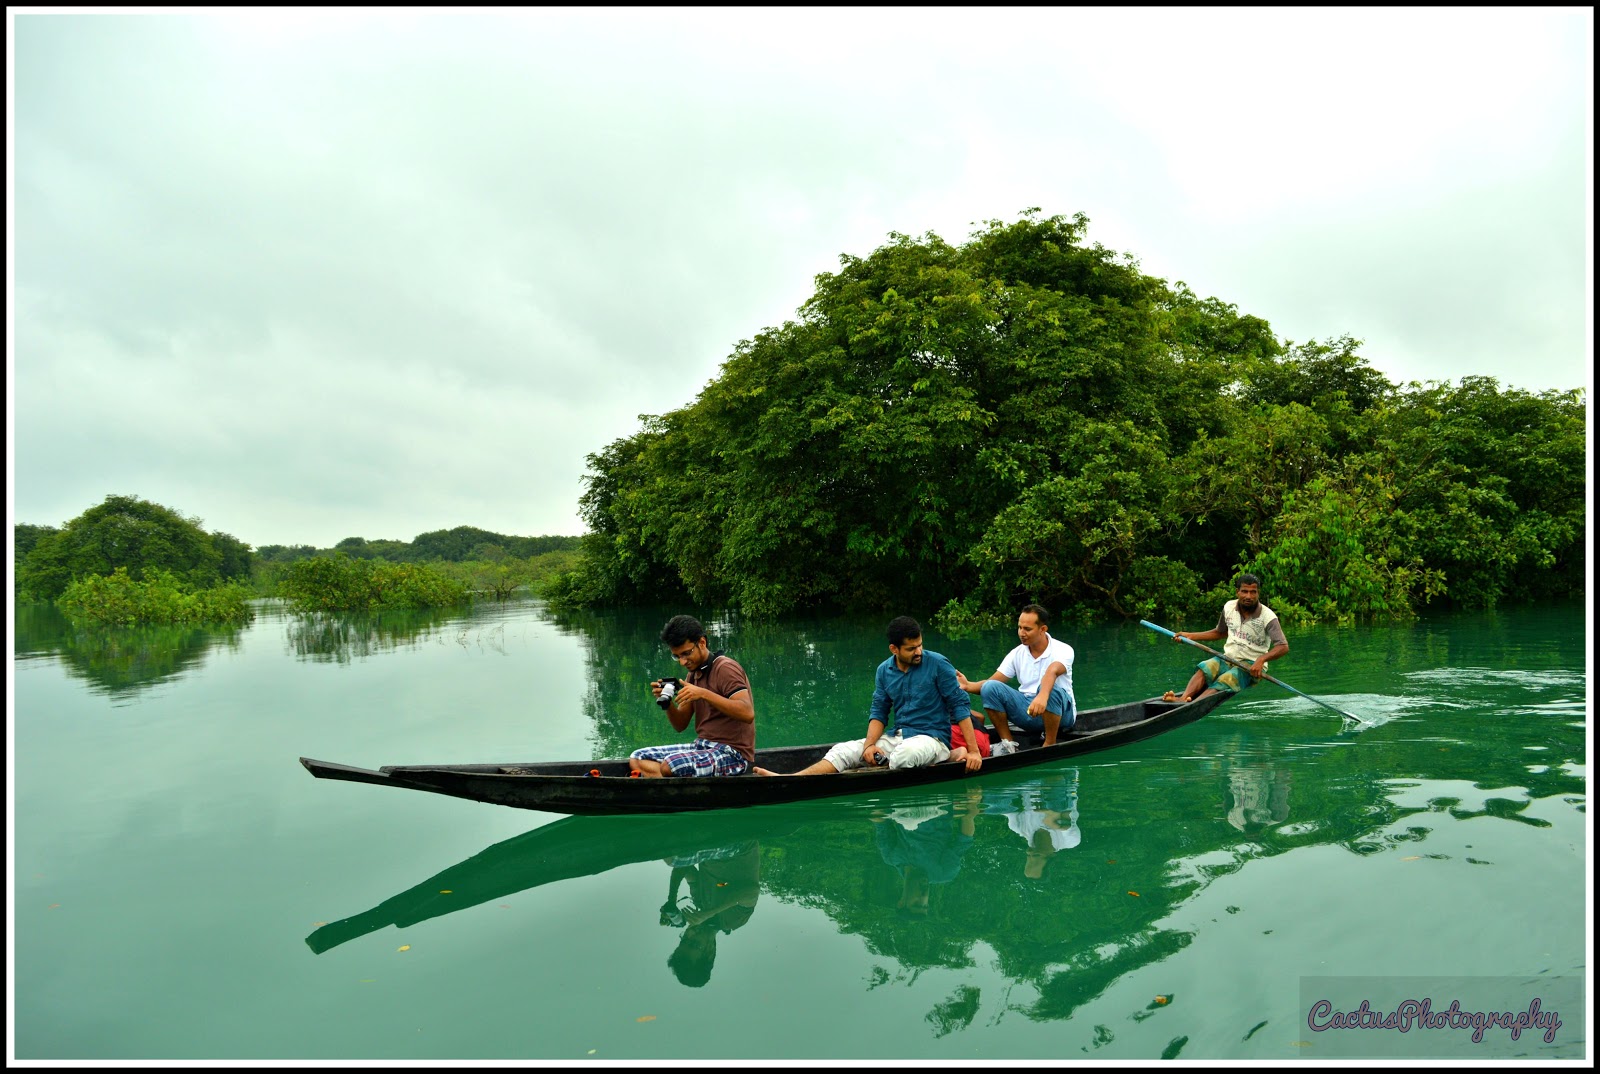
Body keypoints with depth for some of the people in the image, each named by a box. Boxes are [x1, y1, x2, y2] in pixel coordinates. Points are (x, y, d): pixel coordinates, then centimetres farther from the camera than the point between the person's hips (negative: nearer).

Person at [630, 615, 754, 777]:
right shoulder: (693, 673, 15)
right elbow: (680, 725, 15)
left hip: (733, 753, -9)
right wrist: (667, 702, -6)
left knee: (671, 764, -33)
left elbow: (748, 714, -26)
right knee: (638, 759, -2)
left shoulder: (725, 668, -11)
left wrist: (703, 694, -31)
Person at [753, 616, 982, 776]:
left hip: (933, 739, -5)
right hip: (897, 738, 5)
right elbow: (879, 712, 8)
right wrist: (870, 744, -11)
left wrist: (973, 751, -13)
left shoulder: (937, 664, -8)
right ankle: (788, 779, -29)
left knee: (903, 754, -39)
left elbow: (960, 706, -8)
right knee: (844, 750, -13)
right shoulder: (884, 670, 7)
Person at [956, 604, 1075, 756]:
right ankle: (1007, 743, -9)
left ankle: (1050, 745, -20)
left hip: (1060, 711, -4)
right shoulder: (1017, 653, 2)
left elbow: (1052, 672, -36)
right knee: (989, 687, -18)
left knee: (1051, 690, -38)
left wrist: (1042, 697, -58)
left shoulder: (1063, 650, -13)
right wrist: (969, 686, -26)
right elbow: (993, 681, -4)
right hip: (1027, 710, 4)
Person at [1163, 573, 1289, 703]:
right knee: (1203, 669, -27)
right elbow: (1219, 632, 22)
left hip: (1251, 665, -5)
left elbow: (1283, 647, -17)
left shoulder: (1267, 616, -10)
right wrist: (1190, 636, 13)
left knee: (1224, 680, -33)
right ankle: (1182, 698, -51)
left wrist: (1262, 659, -34)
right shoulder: (1229, 607, 5)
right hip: (1227, 658, 5)